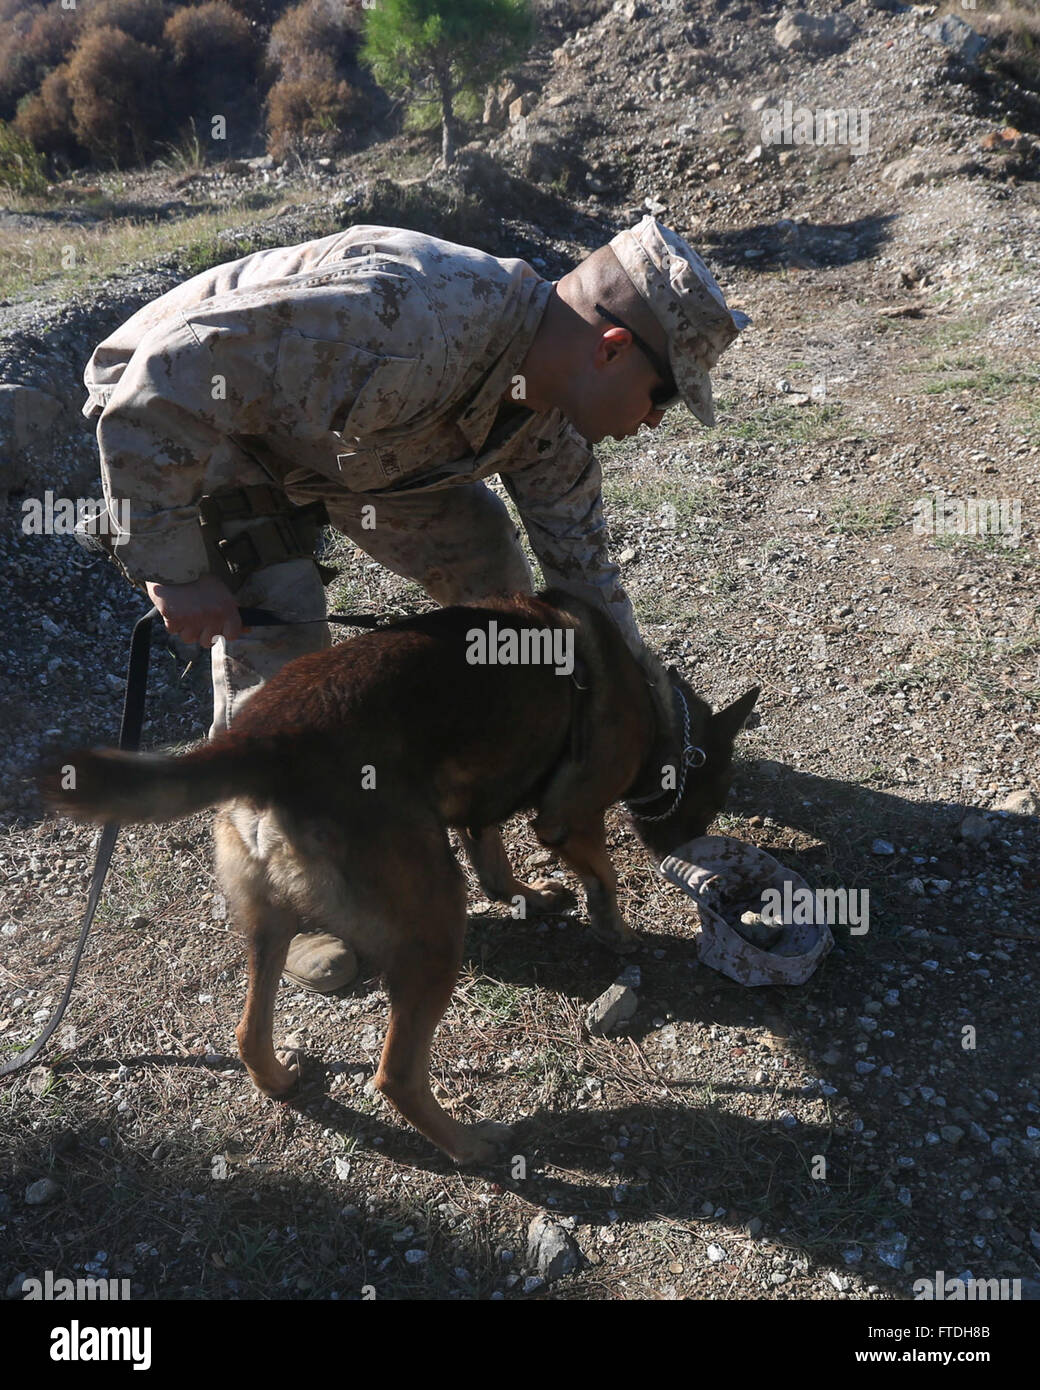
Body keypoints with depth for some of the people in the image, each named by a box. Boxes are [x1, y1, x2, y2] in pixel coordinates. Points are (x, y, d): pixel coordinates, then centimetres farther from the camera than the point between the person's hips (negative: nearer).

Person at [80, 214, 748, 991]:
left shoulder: (545, 416, -13)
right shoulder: (409, 316, -40)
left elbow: (584, 571, -1)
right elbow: (169, 376, -37)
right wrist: (172, 564, -31)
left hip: (337, 426, 7)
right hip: (183, 417, -6)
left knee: (480, 550, 3)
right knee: (280, 639, -19)